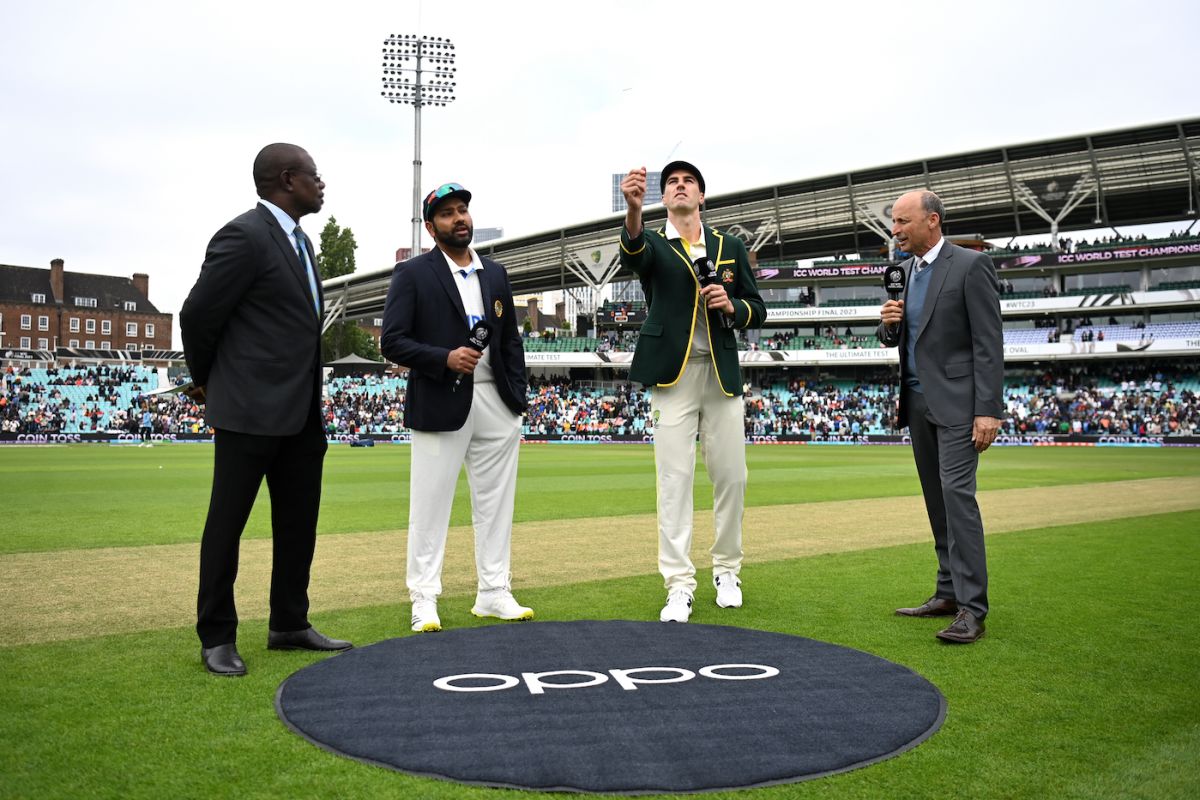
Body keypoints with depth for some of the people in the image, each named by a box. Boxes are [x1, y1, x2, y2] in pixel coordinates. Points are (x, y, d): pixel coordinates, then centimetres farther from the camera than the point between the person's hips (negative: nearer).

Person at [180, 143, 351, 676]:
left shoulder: (298, 239, 15)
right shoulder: (244, 236, -13)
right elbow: (197, 314, -10)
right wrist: (206, 381, 4)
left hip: (300, 411, 9)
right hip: (251, 407, -9)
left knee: (298, 522, 13)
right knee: (227, 522, 3)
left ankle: (288, 626, 26)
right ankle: (217, 637, 14)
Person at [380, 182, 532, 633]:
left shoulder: (495, 274, 14)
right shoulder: (412, 274, -1)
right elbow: (392, 341, -7)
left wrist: (518, 399, 8)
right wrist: (445, 358, -19)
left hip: (496, 405, 5)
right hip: (440, 405, -5)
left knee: (496, 503, 9)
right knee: (430, 505, 0)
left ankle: (494, 594, 18)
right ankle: (424, 600, 10)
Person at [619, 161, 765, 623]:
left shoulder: (730, 247, 12)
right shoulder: (653, 245, 3)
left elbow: (757, 311, 13)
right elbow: (632, 252, -23)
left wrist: (732, 305, -10)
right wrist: (634, 208, -44)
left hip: (723, 376, 3)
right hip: (673, 376, -3)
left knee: (731, 476, 6)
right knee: (674, 480, -4)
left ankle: (727, 571, 24)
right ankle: (680, 586, 2)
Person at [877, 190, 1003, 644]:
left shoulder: (970, 266, -8)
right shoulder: (905, 272, 14)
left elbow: (989, 344, -12)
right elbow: (895, 340, 20)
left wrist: (988, 411, -19)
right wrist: (887, 325, -4)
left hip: (956, 403, -7)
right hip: (917, 402, 8)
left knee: (957, 492, -16)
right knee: (937, 499, 9)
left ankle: (971, 608, -14)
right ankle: (949, 593, 16)